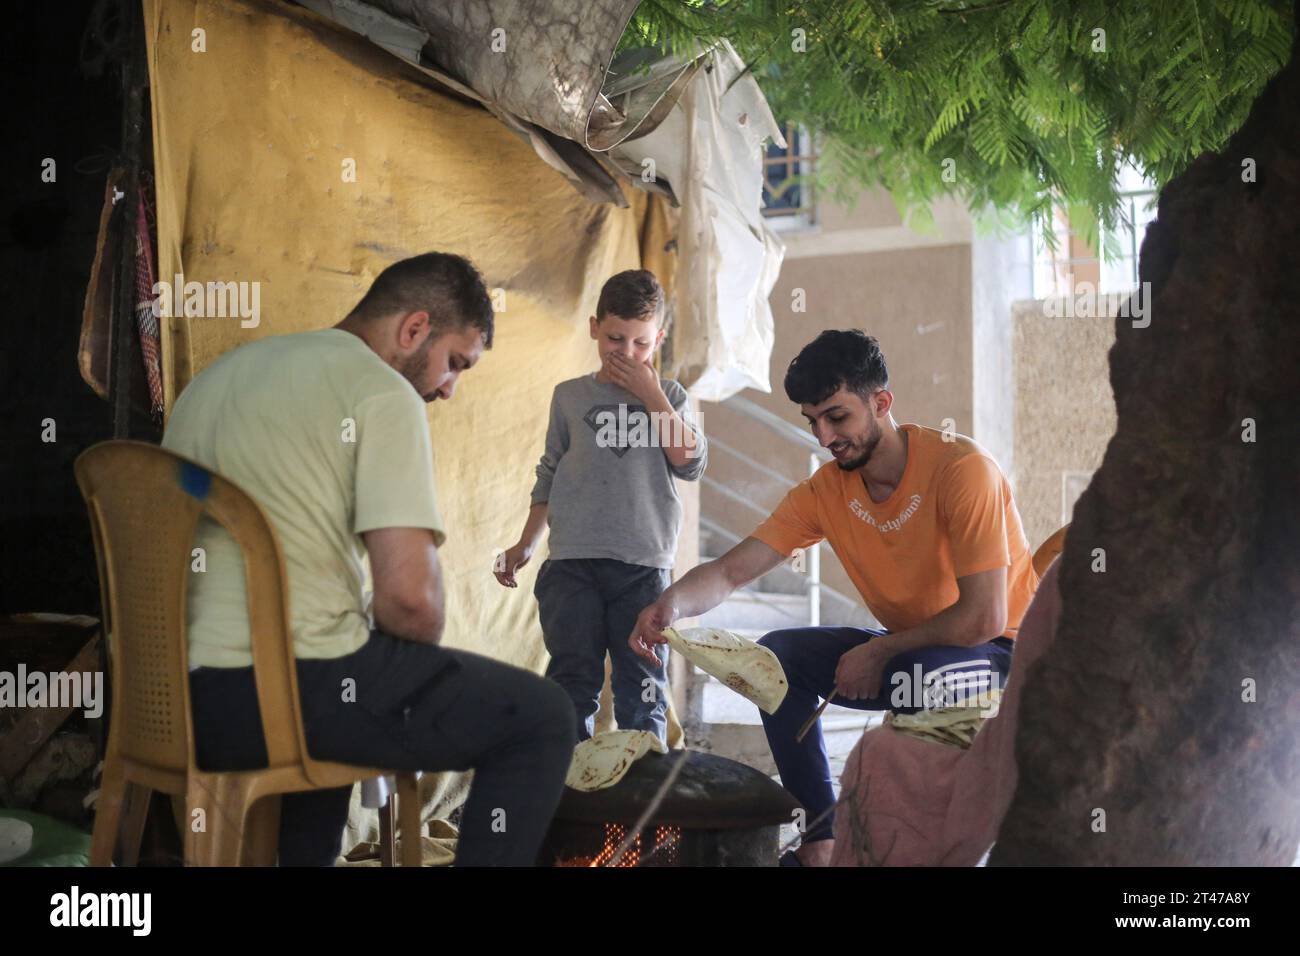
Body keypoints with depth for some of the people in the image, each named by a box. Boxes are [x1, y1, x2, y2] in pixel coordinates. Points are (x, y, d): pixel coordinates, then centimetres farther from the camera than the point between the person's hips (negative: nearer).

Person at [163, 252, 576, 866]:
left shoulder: (217, 376, 17)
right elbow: (410, 593, -18)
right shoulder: (381, 391, -8)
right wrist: (419, 654, 5)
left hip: (178, 696, 9)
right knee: (540, 718, 5)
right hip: (293, 691, -8)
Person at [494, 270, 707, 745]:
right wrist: (525, 545, 15)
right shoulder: (570, 396, 13)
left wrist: (651, 395, -4)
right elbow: (549, 475, 18)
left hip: (643, 564, 0)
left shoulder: (669, 396, 12)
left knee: (642, 688, 1)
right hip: (571, 562, 0)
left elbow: (690, 462, -3)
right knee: (572, 683, -3)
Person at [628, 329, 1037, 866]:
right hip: (906, 646, 7)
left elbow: (984, 618, -26)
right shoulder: (826, 491, -4)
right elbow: (731, 571, -9)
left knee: (921, 677, -37)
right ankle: (822, 837, 1)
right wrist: (673, 603, -31)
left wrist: (879, 651, -18)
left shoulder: (961, 470, -23)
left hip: (1002, 650, -7)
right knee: (777, 656, -6)